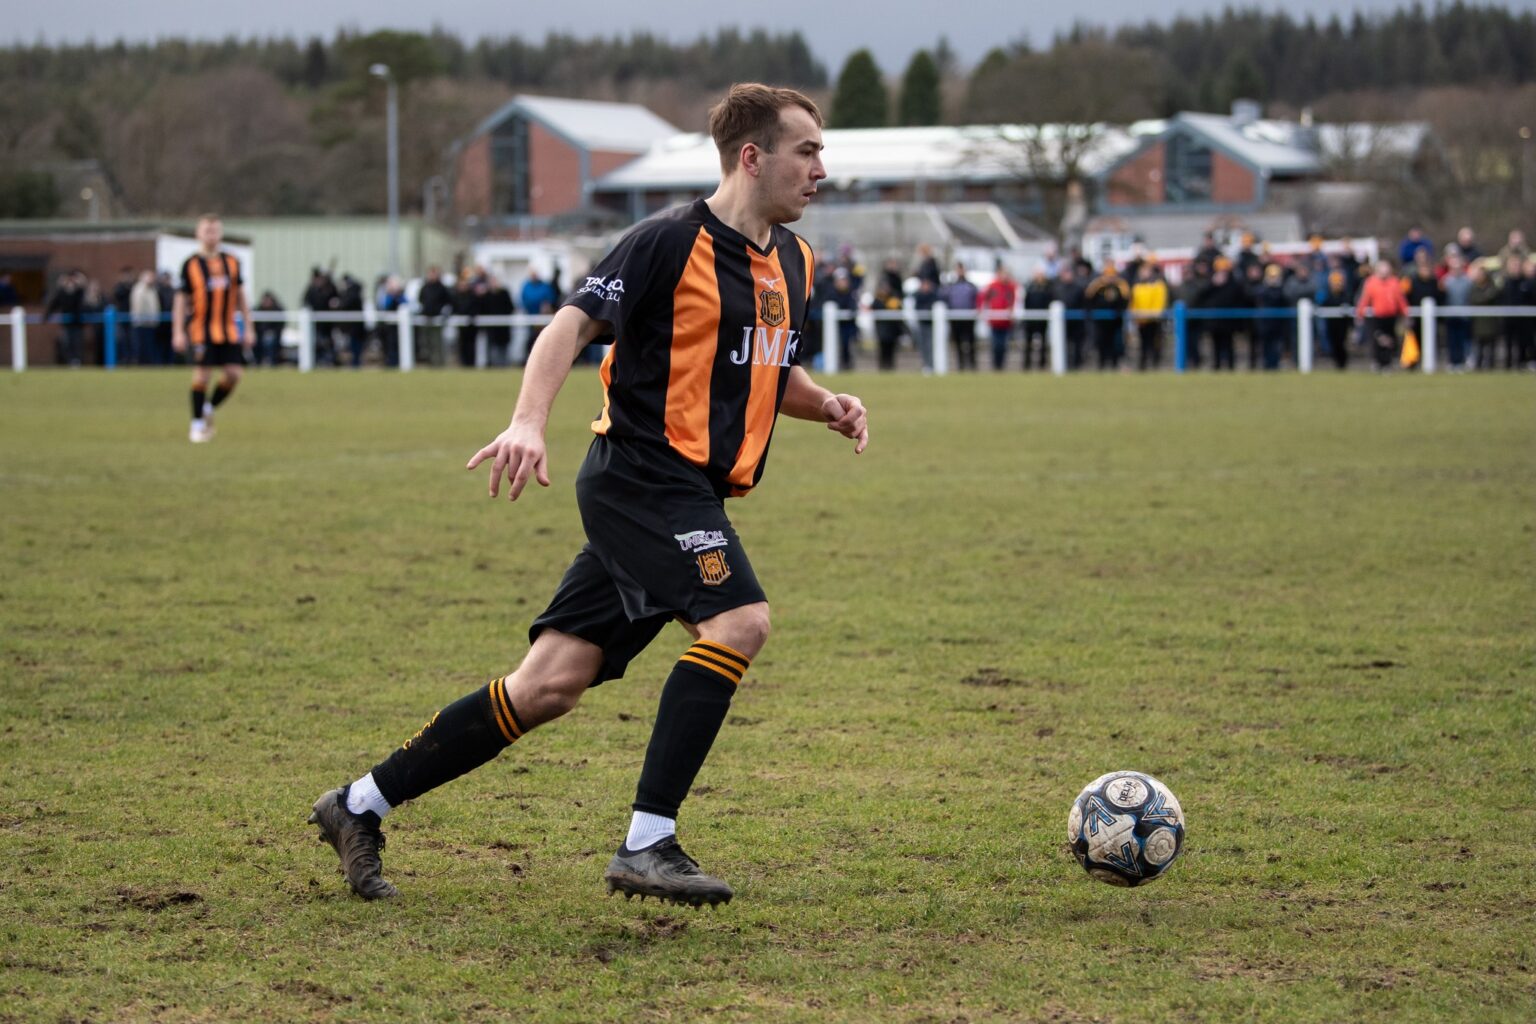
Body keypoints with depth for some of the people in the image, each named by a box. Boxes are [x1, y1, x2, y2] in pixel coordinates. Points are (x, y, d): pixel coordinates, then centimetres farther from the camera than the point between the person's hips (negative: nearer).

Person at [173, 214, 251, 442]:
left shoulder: (231, 263, 8)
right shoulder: (191, 265, -2)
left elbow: (241, 297, 14)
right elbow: (180, 300, -1)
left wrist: (247, 329, 11)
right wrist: (178, 332, -7)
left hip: (228, 329, 3)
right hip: (201, 329, -3)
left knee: (233, 374, -6)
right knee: (201, 375, -6)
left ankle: (210, 408, 18)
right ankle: (197, 424, 7)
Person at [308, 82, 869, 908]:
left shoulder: (791, 259, 16)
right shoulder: (672, 242, -10)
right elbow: (574, 323, -12)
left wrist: (826, 405, 9)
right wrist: (528, 422, -26)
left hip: (689, 496, 8)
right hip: (641, 475, -8)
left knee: (551, 684, 4)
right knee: (739, 620, -25)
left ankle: (361, 806, 13)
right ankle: (647, 845, -22)